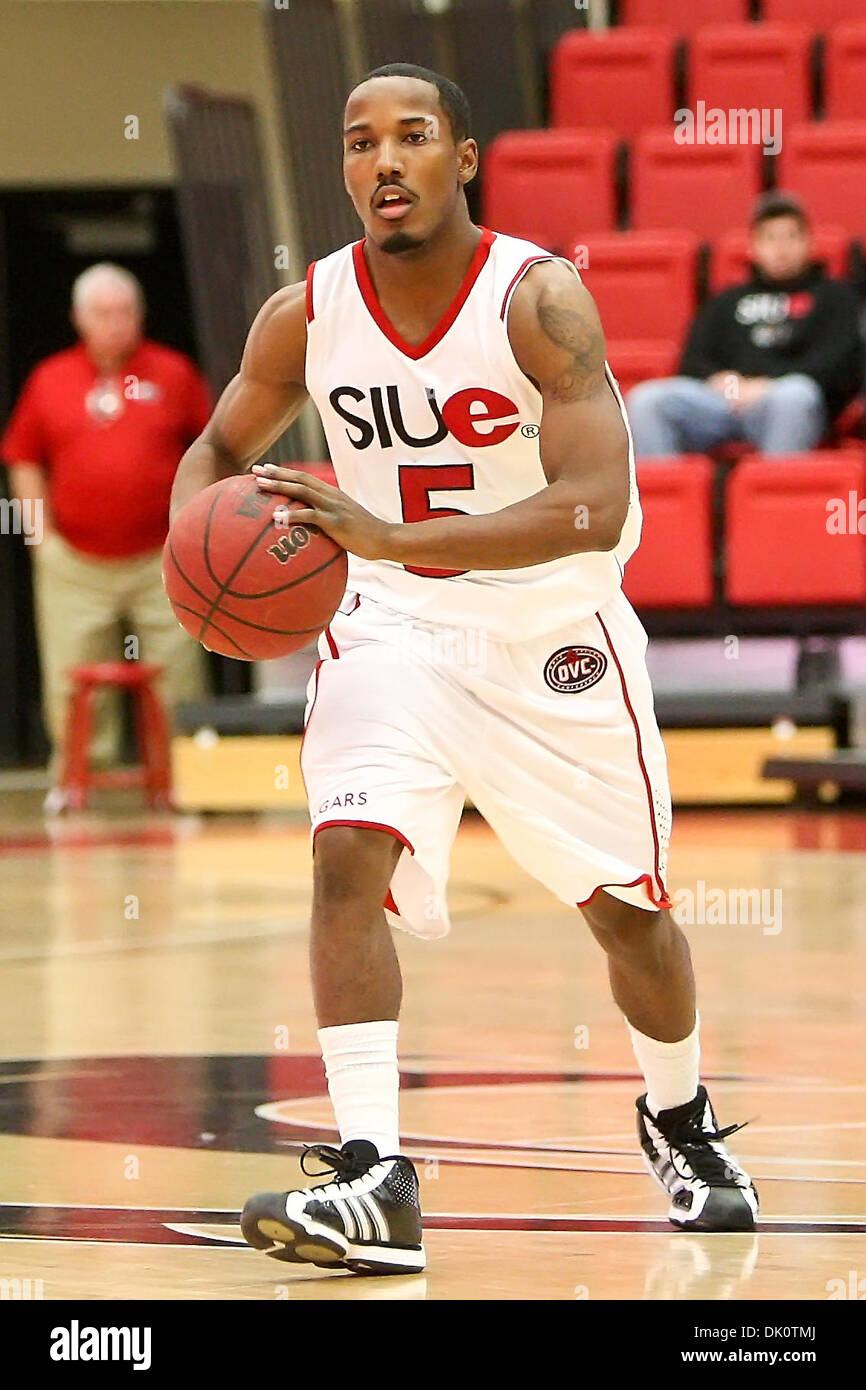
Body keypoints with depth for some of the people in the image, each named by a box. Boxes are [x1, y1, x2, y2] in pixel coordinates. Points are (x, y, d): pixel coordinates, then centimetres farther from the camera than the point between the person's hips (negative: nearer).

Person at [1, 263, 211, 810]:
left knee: (175, 674, -1)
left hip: (159, 559, -1)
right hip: (74, 563, 1)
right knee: (72, 680, 1)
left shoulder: (174, 375, 3)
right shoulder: (50, 380, 6)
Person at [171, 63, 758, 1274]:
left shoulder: (538, 298, -23)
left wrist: (390, 534, -43)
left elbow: (594, 506, -33)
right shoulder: (305, 317, -11)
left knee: (627, 906, 12)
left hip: (553, 632, -2)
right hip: (394, 630, 2)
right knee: (349, 859, -23)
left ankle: (679, 1120, 41)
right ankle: (373, 1182, -26)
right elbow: (220, 448, 8)